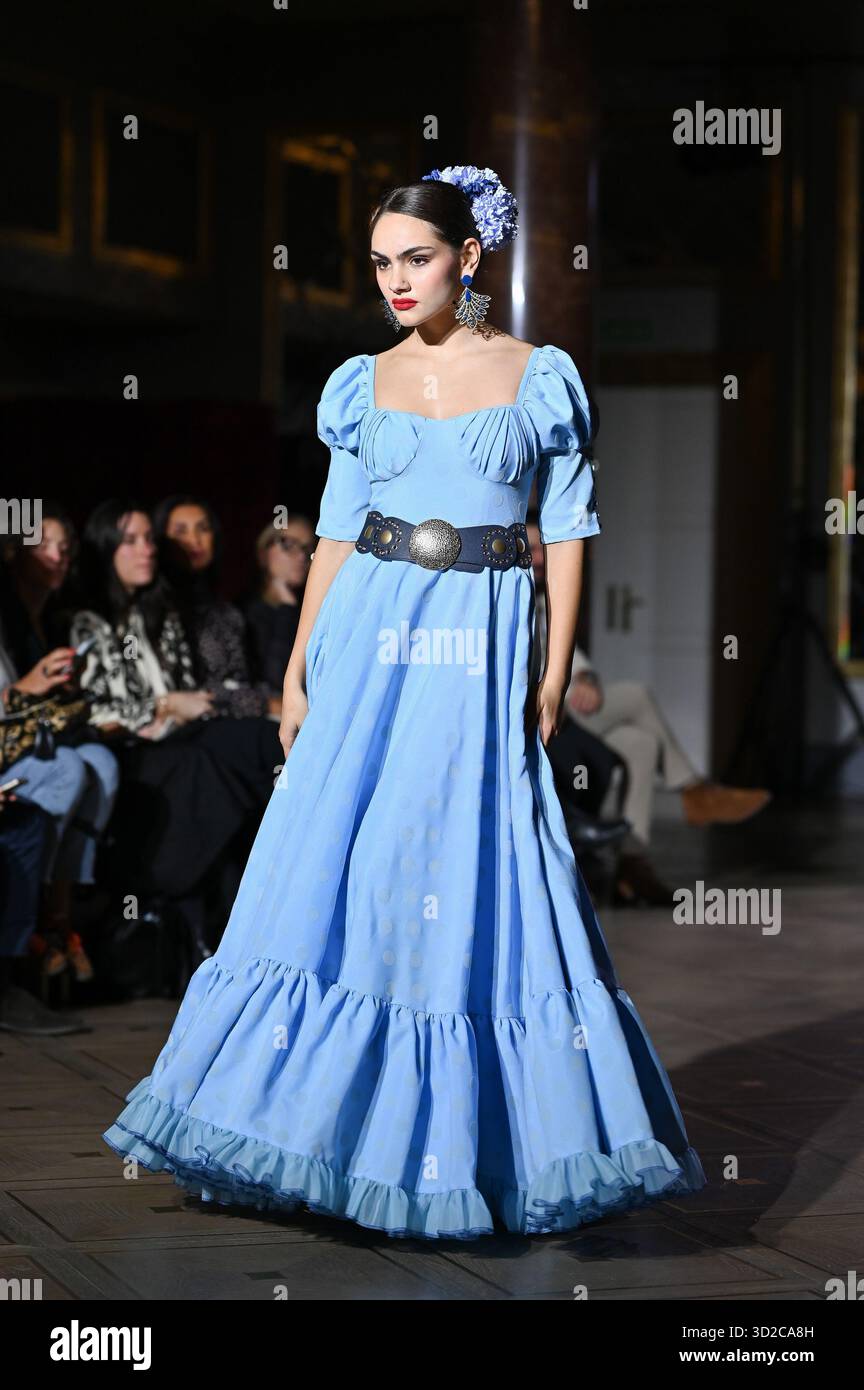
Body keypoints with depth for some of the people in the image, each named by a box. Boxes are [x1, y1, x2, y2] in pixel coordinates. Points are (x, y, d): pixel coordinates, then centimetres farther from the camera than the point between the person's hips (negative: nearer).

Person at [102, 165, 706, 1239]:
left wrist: (555, 671, -5)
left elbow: (567, 532, 3)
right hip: (367, 642, 2)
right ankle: (327, 1120, 10)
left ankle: (465, 1142, 11)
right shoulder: (364, 385, 10)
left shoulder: (539, 377, 3)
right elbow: (334, 534, 11)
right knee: (334, 874, -1)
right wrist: (297, 669, 6)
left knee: (476, 882, -2)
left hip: (479, 656, -2)